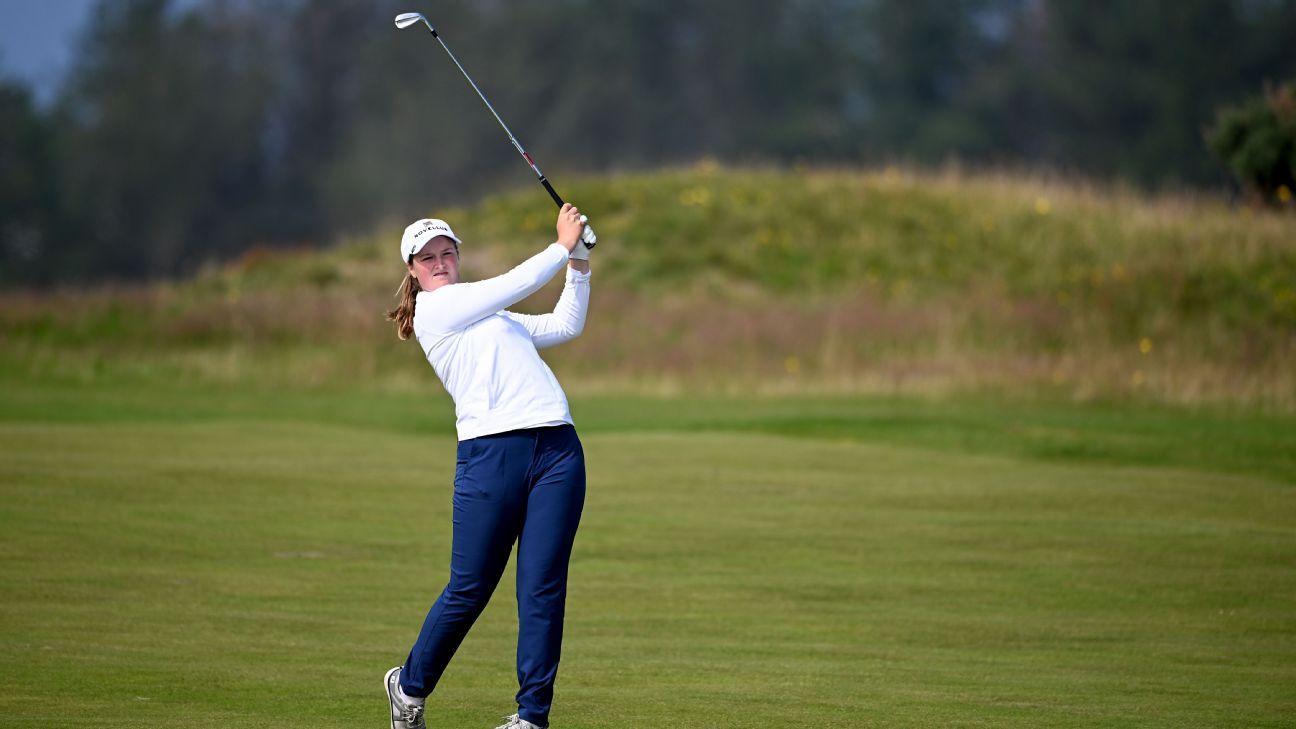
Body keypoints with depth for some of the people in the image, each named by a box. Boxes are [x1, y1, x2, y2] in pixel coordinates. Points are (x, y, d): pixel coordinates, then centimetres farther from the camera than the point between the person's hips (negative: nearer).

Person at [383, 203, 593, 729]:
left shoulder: (491, 317, 27)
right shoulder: (433, 309, 5)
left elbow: (566, 325, 31)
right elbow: (514, 284, -2)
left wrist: (579, 262, 21)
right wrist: (563, 246, 6)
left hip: (557, 449, 6)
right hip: (490, 451, -6)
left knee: (543, 588, -3)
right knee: (469, 589, -2)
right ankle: (410, 685, 21)